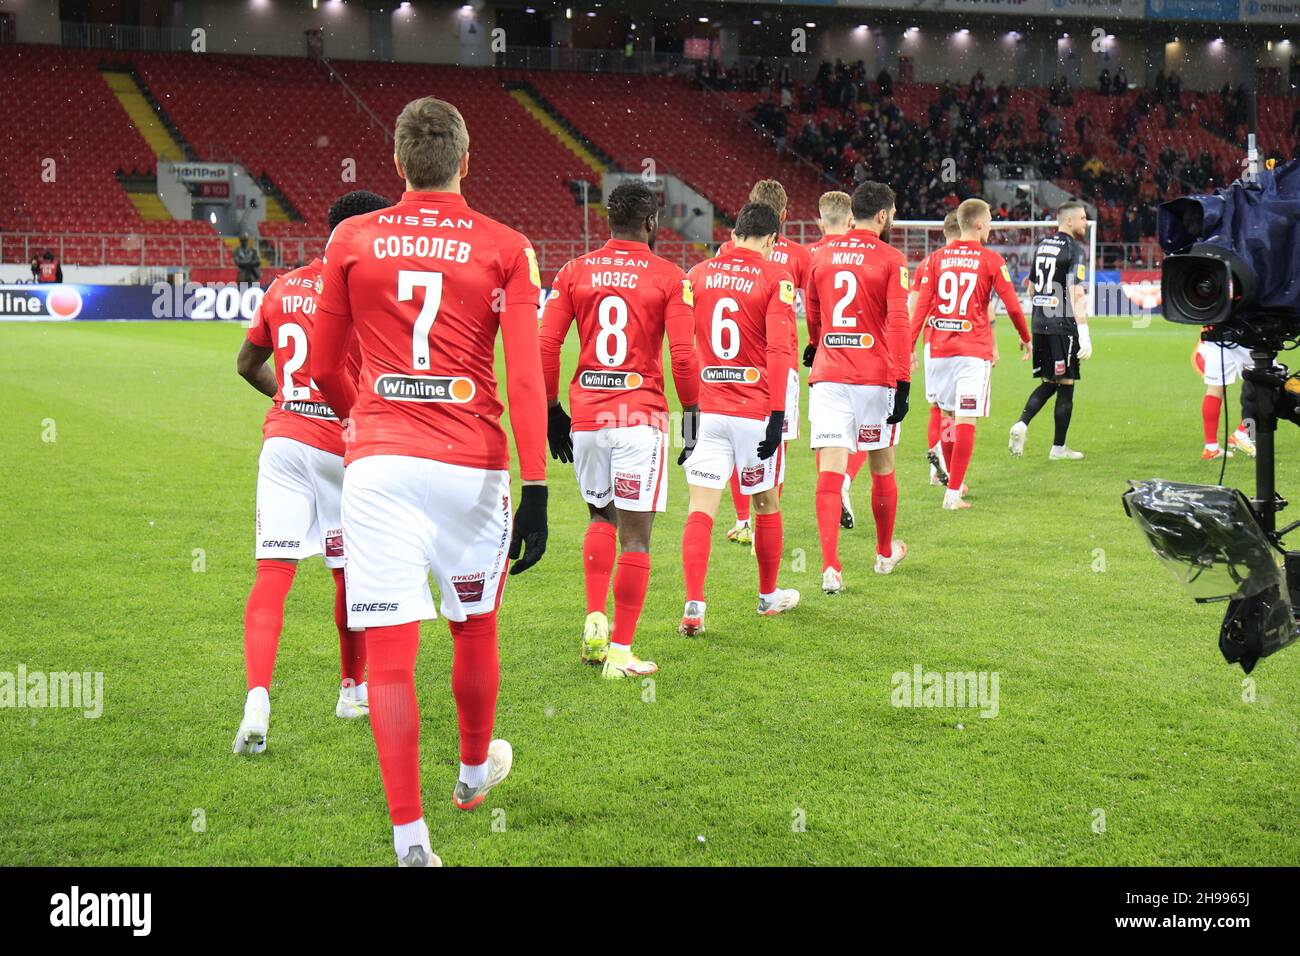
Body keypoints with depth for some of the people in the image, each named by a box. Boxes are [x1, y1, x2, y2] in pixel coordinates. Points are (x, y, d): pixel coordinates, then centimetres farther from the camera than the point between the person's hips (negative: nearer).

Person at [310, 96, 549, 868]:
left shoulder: (352, 242, 6)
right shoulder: (505, 249, 2)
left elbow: (325, 370, 13)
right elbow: (526, 377, -6)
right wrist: (536, 490, -6)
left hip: (378, 462, 0)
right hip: (470, 466, 0)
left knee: (391, 654, -1)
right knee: (474, 629, 22)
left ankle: (410, 840, -3)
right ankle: (475, 770, 44)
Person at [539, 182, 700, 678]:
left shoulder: (574, 272, 6)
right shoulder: (669, 278, -2)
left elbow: (545, 348, 2)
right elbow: (684, 356, -9)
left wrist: (551, 412, 11)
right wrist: (691, 411, 5)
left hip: (586, 413, 3)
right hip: (641, 415, -3)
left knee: (600, 516, 24)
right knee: (634, 535, 2)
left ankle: (595, 619, 11)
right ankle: (621, 651, 3)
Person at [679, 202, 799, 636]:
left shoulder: (698, 273, 6)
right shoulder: (775, 278, -4)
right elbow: (778, 350, -13)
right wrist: (777, 414, -13)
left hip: (707, 409, 2)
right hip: (755, 410, -2)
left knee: (700, 508, 0)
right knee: (766, 503, 16)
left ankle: (693, 606, -12)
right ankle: (769, 595, 30)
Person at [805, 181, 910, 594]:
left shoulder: (823, 254, 9)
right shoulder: (890, 259, -4)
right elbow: (897, 324, -11)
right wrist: (903, 382, -10)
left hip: (827, 375, 2)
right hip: (875, 378, -2)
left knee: (830, 473, -5)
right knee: (882, 467, 15)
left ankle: (831, 567, -17)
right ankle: (885, 553, 33)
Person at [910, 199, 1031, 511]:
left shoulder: (938, 258, 6)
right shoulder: (991, 260, -2)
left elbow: (922, 306, 3)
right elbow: (1012, 306, 1)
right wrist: (1025, 338, 17)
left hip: (939, 349, 4)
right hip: (974, 350, -4)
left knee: (948, 415, 17)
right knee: (966, 421, -5)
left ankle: (954, 482, 28)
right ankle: (953, 493, -9)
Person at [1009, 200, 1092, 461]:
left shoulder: (1041, 247, 13)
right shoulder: (1075, 251, -10)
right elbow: (1076, 294, -17)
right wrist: (1084, 334, -19)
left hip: (1039, 324, 7)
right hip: (1063, 326, -7)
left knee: (1049, 382, 16)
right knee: (1065, 385, 3)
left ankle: (1022, 424, -5)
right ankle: (1058, 448, 7)